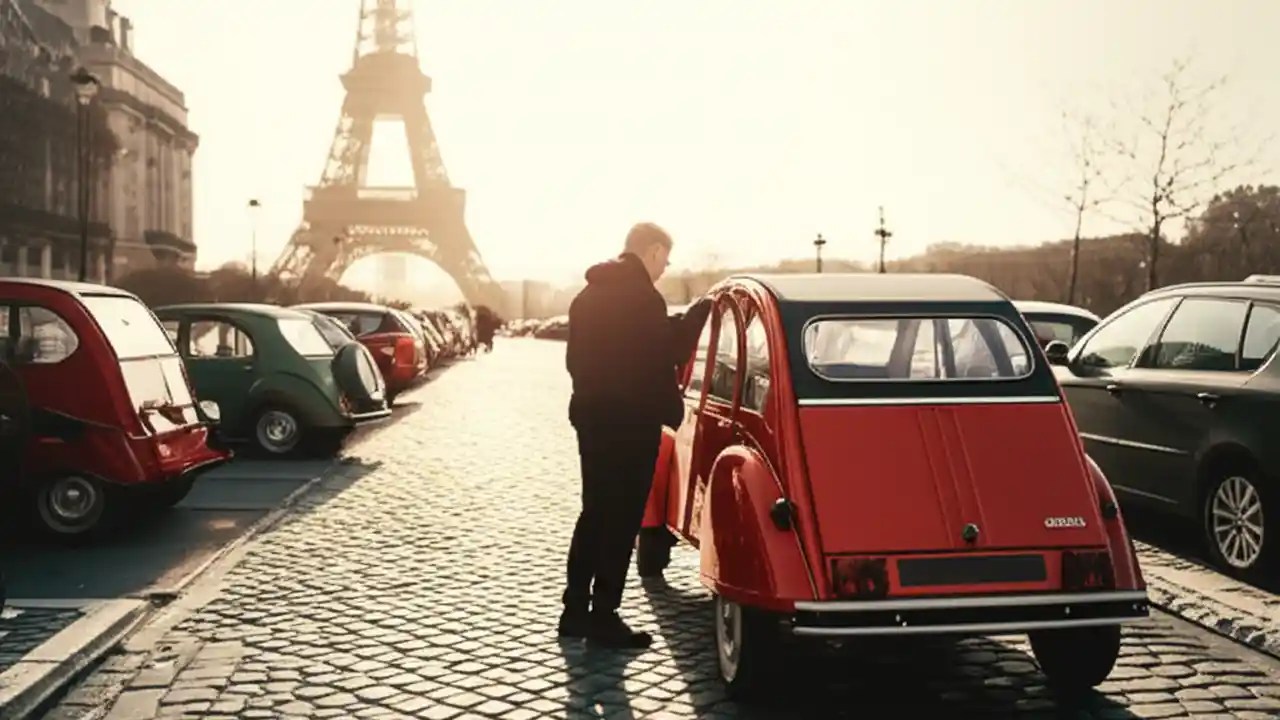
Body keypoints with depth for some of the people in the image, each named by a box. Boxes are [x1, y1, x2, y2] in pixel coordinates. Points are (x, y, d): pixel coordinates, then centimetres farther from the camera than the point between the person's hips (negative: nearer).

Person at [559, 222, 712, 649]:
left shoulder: (589, 295, 13)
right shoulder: (642, 297, -15)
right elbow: (661, 357, -15)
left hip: (591, 415, 9)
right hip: (630, 421, -8)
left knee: (595, 513, 15)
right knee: (621, 520, -1)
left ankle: (576, 610, 19)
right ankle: (603, 617, 3)